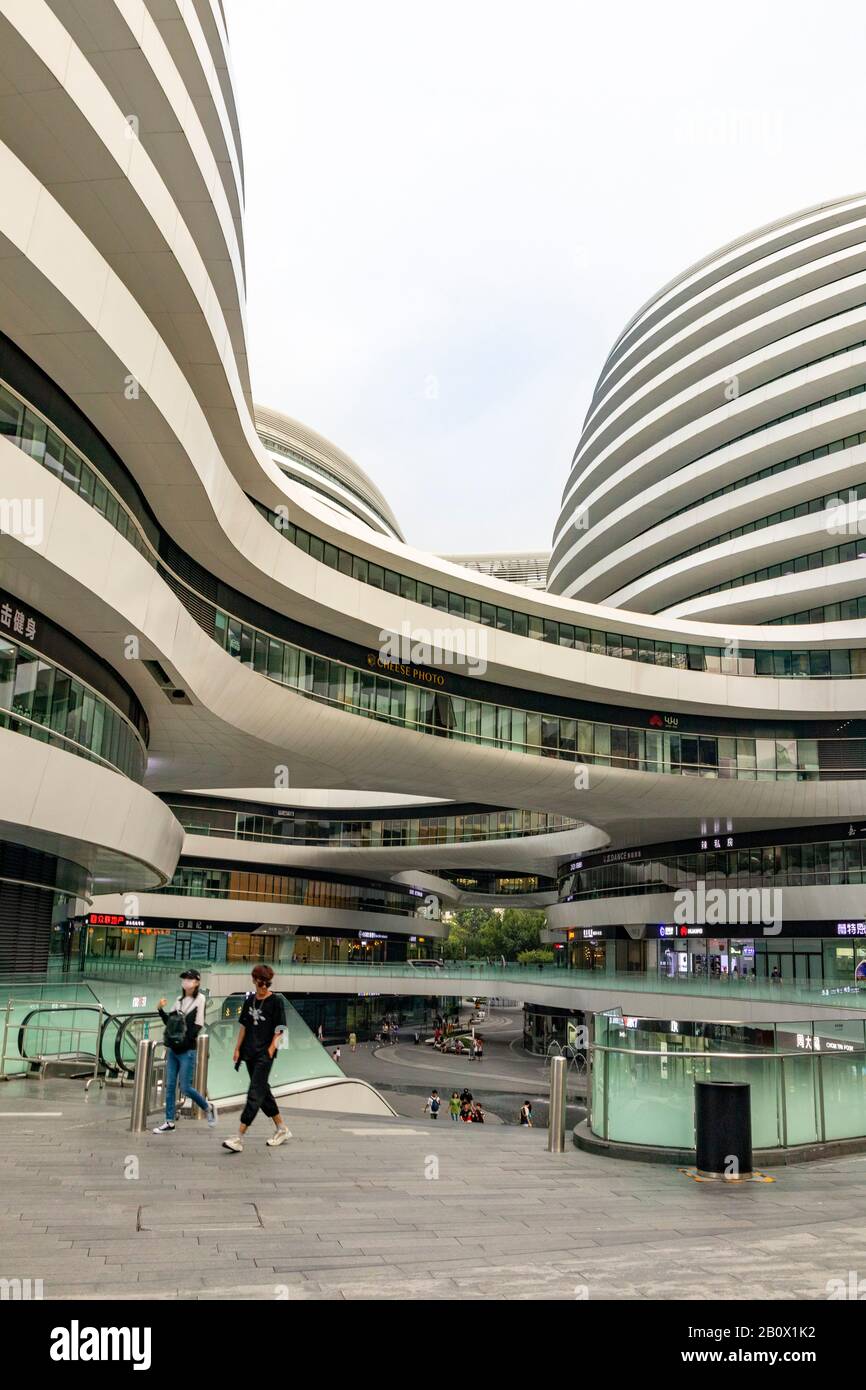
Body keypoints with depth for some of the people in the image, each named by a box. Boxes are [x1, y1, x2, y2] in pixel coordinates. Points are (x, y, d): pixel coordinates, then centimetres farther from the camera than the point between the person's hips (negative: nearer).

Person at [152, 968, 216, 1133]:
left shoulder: (199, 999, -7)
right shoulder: (179, 999, 11)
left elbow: (198, 1025, -11)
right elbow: (169, 1022, 13)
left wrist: (186, 1039, -16)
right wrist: (161, 1010, -2)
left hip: (187, 1051, -6)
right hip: (172, 1050, 6)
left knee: (185, 1088, -3)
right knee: (170, 1086, 7)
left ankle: (208, 1108, 19)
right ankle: (169, 1122, 16)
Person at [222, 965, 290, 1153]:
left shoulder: (276, 1000, -6)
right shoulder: (250, 1000, 10)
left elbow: (279, 1029, -8)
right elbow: (244, 1026, 15)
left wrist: (271, 1049, -15)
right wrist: (238, 1049, 11)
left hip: (265, 1053, -7)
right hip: (250, 1052, 7)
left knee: (255, 1093, -9)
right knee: (263, 1090, 14)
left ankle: (239, 1139, -12)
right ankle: (281, 1129, 28)